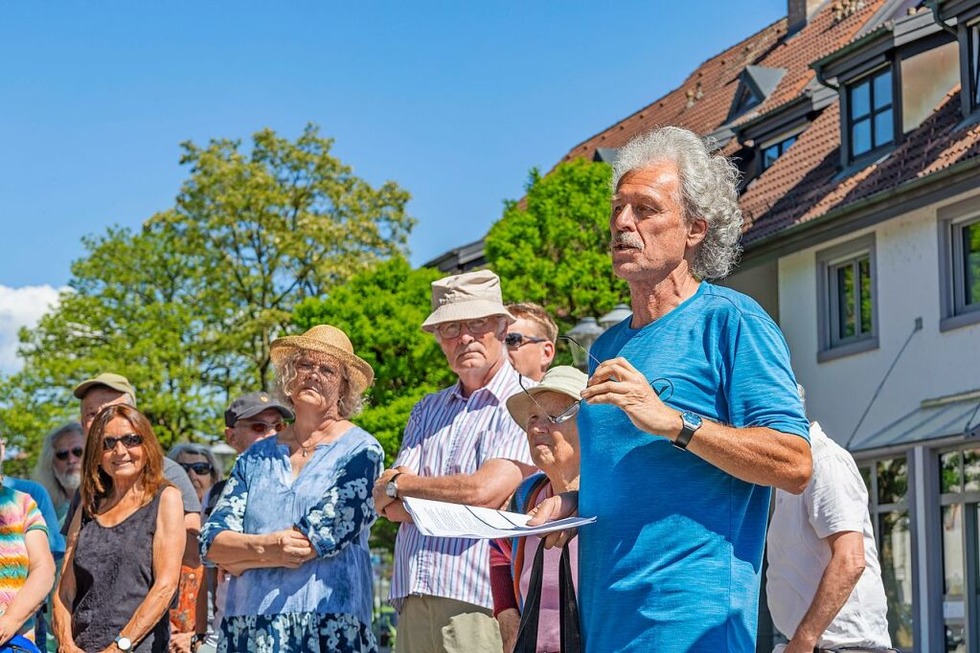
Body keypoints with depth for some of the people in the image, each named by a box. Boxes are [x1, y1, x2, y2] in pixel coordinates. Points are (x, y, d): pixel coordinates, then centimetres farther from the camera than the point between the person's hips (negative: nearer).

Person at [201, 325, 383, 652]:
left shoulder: (361, 451, 0)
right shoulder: (257, 456, 13)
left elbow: (322, 536, -12)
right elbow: (211, 543, 5)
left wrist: (242, 553, -3)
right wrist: (266, 547, -14)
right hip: (247, 625, 4)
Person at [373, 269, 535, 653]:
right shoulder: (427, 410, 20)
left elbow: (485, 491, -14)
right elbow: (391, 507, 11)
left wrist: (401, 484, 2)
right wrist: (458, 500, -8)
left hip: (476, 602, -5)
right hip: (413, 602, 6)